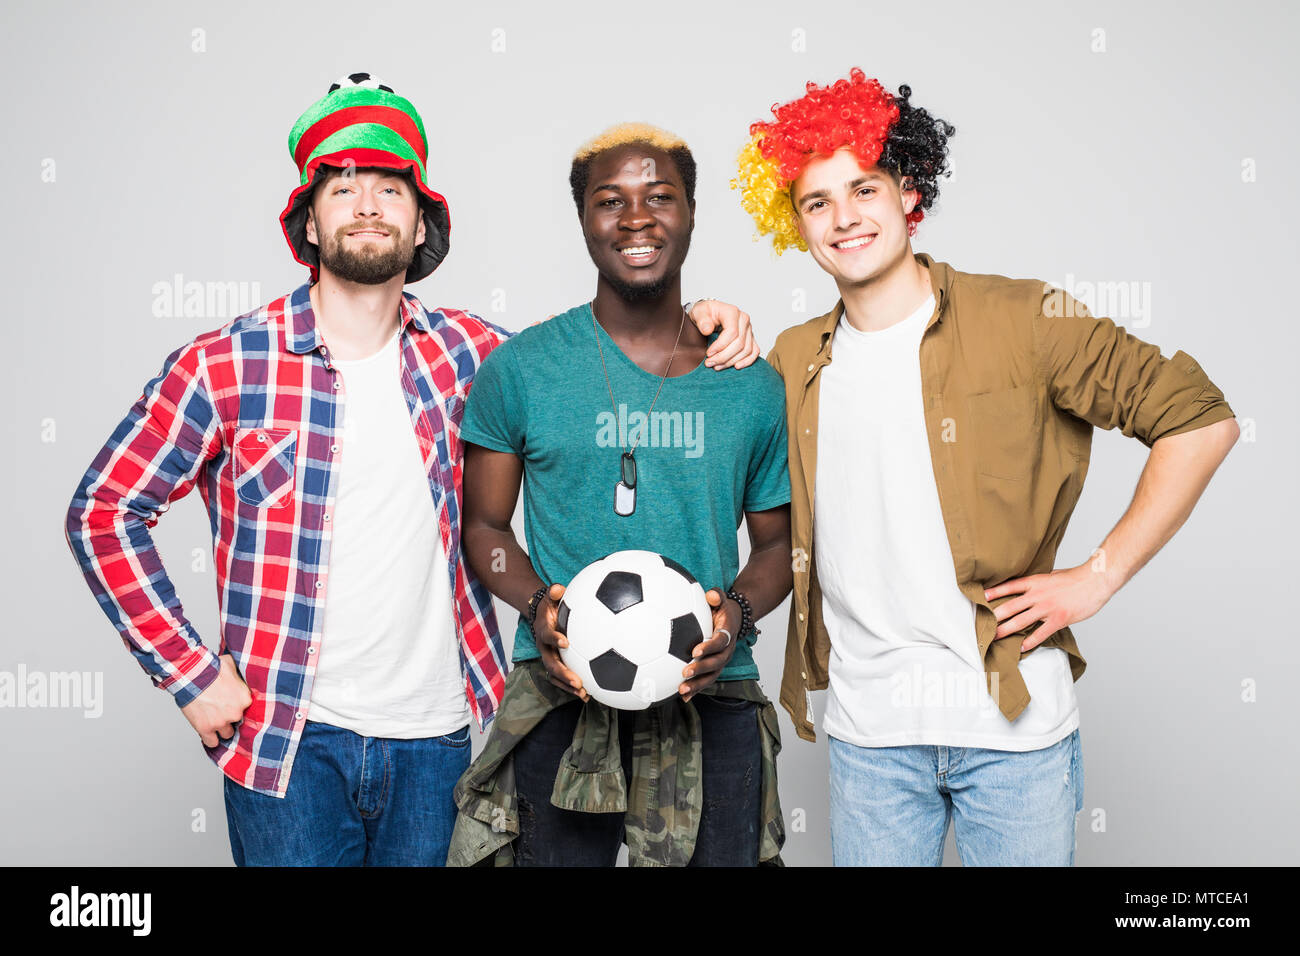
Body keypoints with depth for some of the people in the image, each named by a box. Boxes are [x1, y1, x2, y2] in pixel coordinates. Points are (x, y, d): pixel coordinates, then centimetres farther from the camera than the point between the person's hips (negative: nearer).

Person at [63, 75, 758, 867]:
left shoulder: (463, 350, 0)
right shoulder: (227, 364, -7)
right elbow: (104, 512, -1)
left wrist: (697, 323, -3)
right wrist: (190, 673, -5)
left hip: (439, 735, 3)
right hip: (291, 740, -2)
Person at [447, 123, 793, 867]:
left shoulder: (754, 385, 5)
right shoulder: (519, 370, 1)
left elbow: (778, 540, 13)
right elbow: (484, 525, 7)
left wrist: (740, 611, -8)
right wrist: (538, 604, -12)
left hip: (711, 700, 2)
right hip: (562, 699, -1)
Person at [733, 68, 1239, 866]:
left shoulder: (1023, 320, -6)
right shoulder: (794, 361, 6)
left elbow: (1201, 420, -3)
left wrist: (1097, 579, -8)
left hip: (1013, 719, -2)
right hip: (866, 730, 3)